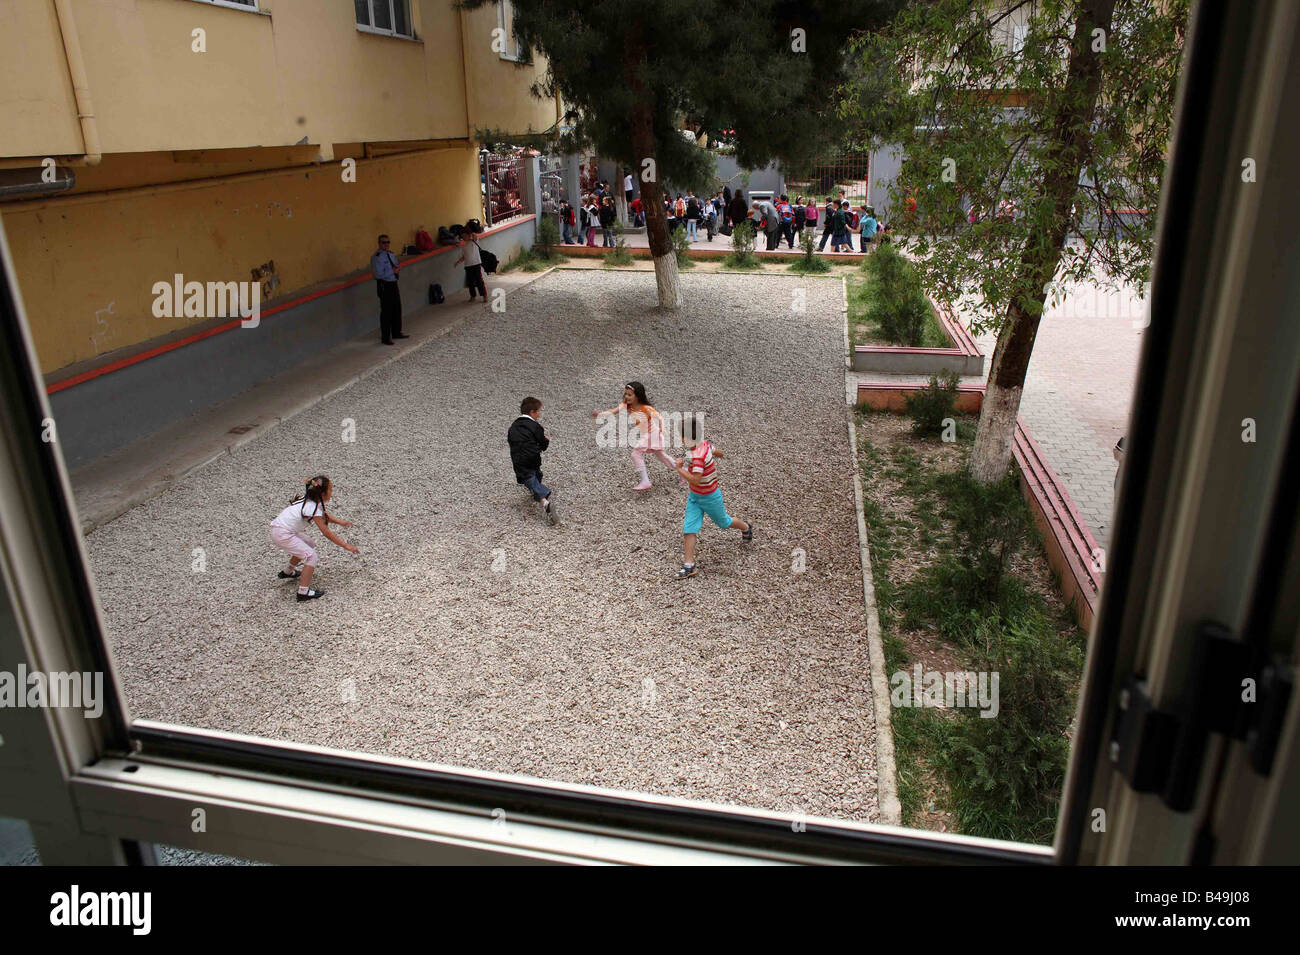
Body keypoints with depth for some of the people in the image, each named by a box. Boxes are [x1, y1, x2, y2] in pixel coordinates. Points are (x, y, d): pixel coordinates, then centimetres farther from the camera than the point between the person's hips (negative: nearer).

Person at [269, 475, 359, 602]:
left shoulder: (309, 500, 6)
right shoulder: (313, 508, -20)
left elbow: (324, 514, 27)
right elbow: (326, 532, -16)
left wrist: (340, 522, 24)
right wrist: (345, 545, -13)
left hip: (278, 529, 10)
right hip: (282, 535, -10)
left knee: (307, 546, 26)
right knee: (311, 555, -11)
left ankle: (288, 572, 45)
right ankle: (304, 592, -13)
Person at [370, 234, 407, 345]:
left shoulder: (391, 254, 11)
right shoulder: (376, 257, -15)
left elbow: (397, 265, 19)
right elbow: (379, 274, -21)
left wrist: (398, 267, -5)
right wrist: (393, 271, -16)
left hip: (393, 284, 9)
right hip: (384, 286, -9)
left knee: (397, 309, 18)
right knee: (386, 312, -4)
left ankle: (396, 333, 34)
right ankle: (385, 337, 4)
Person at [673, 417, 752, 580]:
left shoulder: (697, 456, -34)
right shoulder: (705, 444, -6)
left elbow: (695, 480, -40)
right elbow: (719, 453, 10)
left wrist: (680, 469, -30)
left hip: (710, 497, -8)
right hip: (694, 496, 8)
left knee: (724, 522, 20)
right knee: (688, 529, -3)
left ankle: (746, 527, 52)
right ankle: (689, 565, -2)